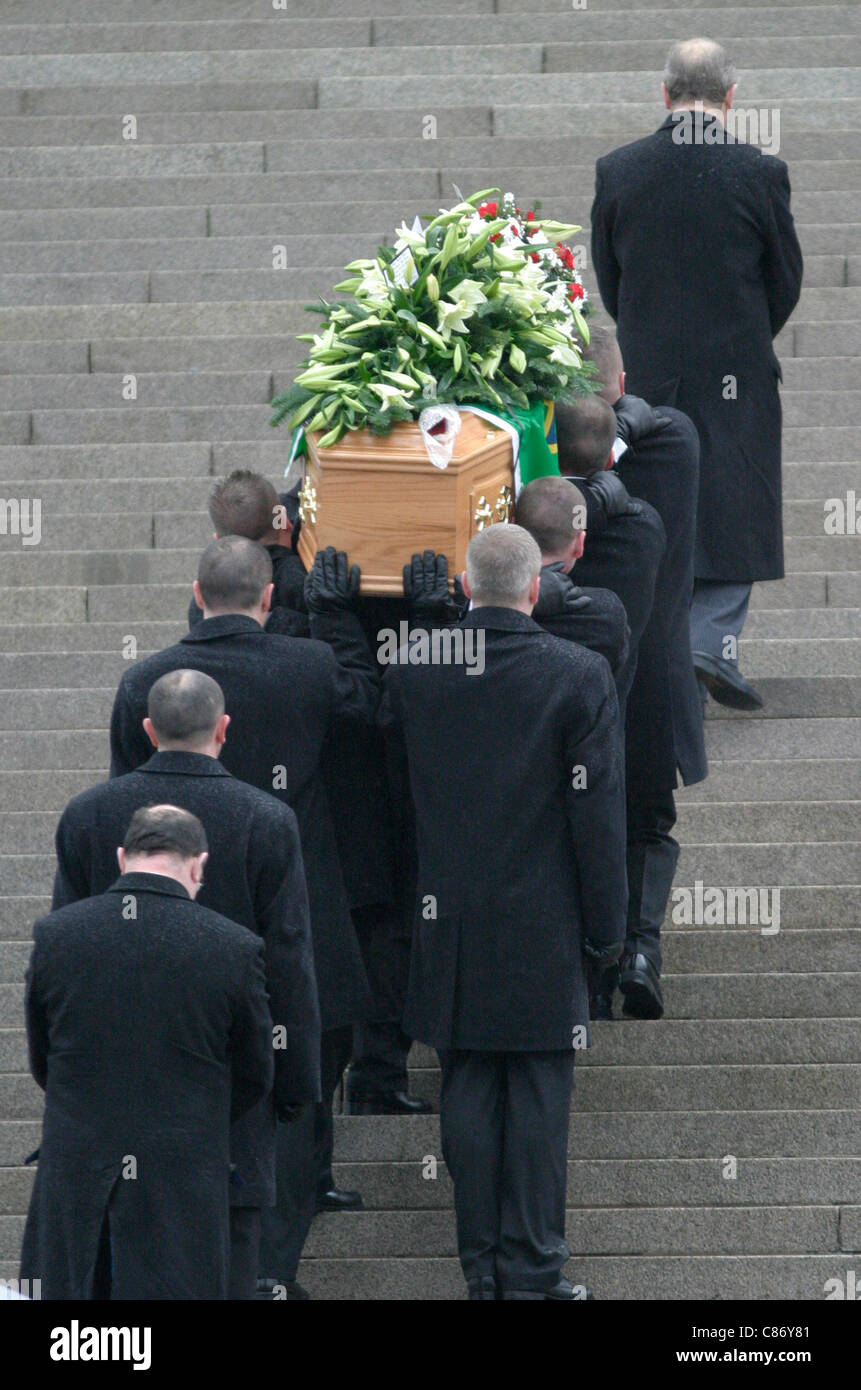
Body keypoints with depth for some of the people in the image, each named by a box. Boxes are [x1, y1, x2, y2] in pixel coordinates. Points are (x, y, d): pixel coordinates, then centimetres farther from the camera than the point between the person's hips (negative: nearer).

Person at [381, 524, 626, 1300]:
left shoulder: (413, 670, -2)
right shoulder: (579, 676, -10)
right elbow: (599, 812, -8)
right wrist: (606, 928, 1)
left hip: (450, 924, 3)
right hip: (544, 924, -3)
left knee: (468, 1090, 10)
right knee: (538, 1093, 3)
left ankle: (482, 1265, 13)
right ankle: (531, 1270, 4)